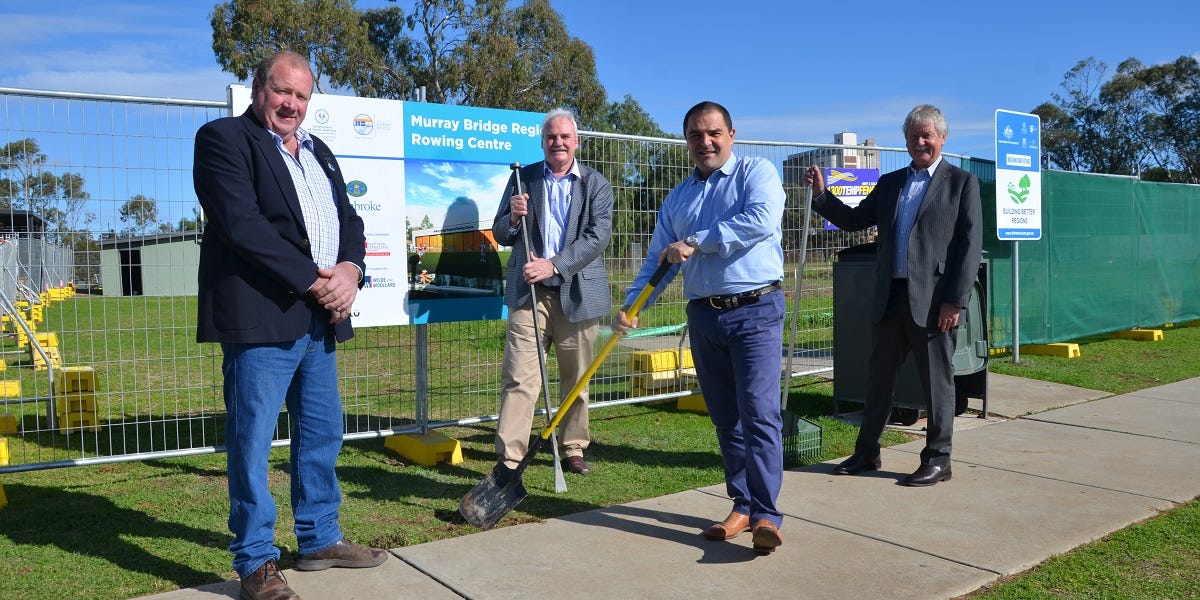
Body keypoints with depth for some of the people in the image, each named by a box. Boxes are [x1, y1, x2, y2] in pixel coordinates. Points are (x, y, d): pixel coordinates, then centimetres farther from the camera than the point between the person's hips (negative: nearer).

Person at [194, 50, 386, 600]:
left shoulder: (318, 152, 20)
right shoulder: (223, 138, -3)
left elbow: (349, 219, 15)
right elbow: (242, 224, -15)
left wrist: (349, 270, -6)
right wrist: (313, 280, -16)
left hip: (320, 318, 8)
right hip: (261, 316, -8)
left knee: (322, 434, 15)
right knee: (251, 442, -1)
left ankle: (320, 540, 29)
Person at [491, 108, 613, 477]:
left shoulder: (596, 184, 6)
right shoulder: (523, 178, 9)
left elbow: (598, 236, -7)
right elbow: (500, 235, 11)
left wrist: (554, 265, -17)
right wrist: (513, 217, -12)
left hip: (578, 293, 1)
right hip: (529, 291, 0)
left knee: (577, 379, 11)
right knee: (519, 378, -8)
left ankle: (573, 449, 26)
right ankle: (508, 460, -5)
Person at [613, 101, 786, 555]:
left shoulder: (756, 172, 2)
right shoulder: (677, 199, 17)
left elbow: (762, 220, -18)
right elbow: (658, 260, 14)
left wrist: (696, 242, -13)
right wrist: (631, 305, -2)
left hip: (755, 311, -5)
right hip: (703, 315, 5)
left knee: (758, 412, -12)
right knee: (725, 417, 9)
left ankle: (766, 516, -10)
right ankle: (742, 505, 19)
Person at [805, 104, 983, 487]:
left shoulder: (962, 183, 1)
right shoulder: (889, 183, 16)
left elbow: (971, 245, -5)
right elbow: (854, 220, 16)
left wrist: (956, 301, -13)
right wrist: (821, 194, 1)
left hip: (933, 301, -5)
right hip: (889, 298, 5)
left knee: (936, 381, 4)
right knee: (878, 376, 12)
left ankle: (938, 460, 16)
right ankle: (867, 452, 25)